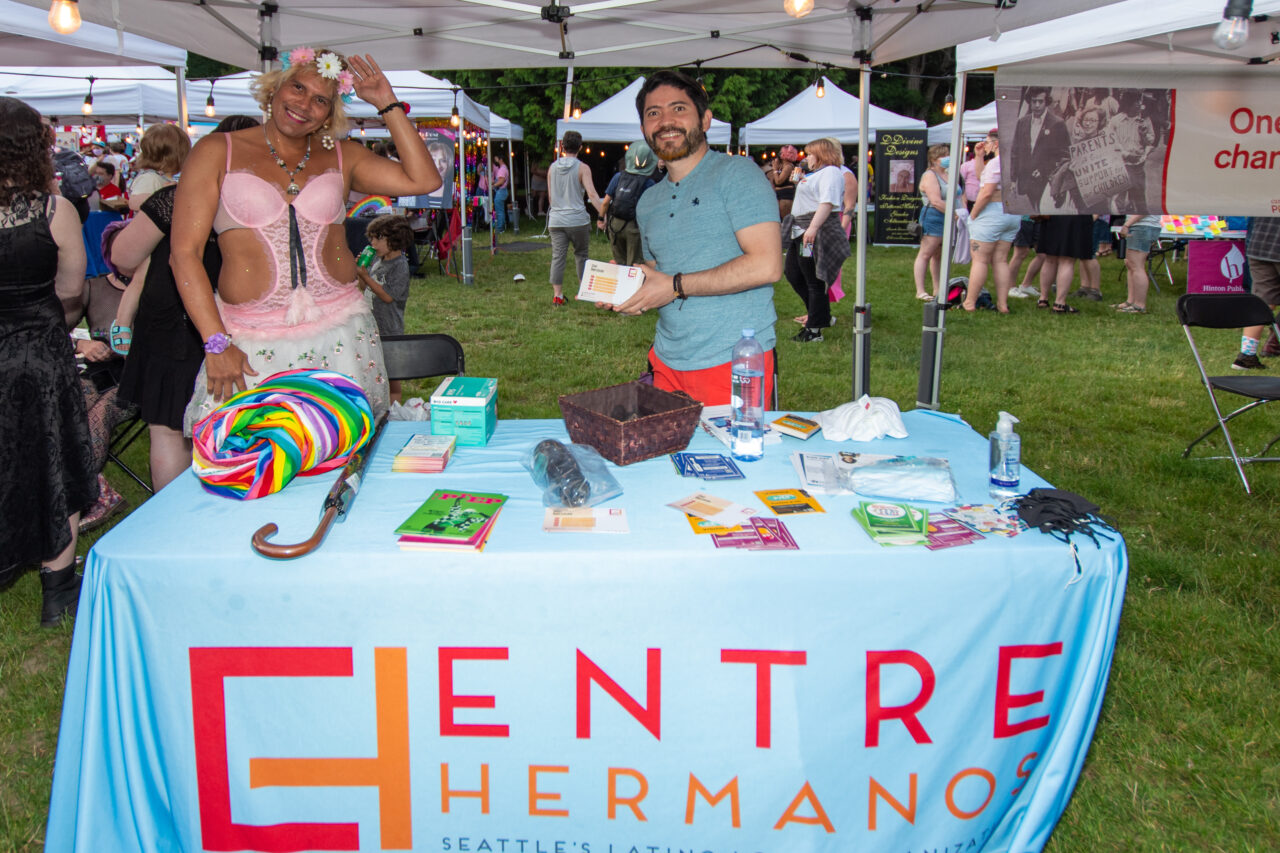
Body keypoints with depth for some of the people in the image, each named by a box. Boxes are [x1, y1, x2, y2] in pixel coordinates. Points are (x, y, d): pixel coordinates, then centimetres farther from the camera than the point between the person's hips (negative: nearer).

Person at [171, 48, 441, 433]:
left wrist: (388, 105, 1)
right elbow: (185, 253, -1)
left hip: (341, 334, 2)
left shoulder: (341, 157, 11)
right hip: (251, 341, -2)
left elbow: (423, 181, 0)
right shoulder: (218, 152, 4)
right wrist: (217, 343, -9)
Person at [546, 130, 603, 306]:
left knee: (558, 257, 1)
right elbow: (592, 194, -13)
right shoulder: (582, 168, -5)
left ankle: (557, 295, -3)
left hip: (556, 220, 3)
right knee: (581, 254, 13)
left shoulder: (552, 168, 8)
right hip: (577, 219, -3)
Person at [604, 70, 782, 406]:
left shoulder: (736, 173, -6)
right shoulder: (648, 203, 16)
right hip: (668, 362, 6)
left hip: (734, 362, -6)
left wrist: (676, 286, -15)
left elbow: (766, 266, -17)